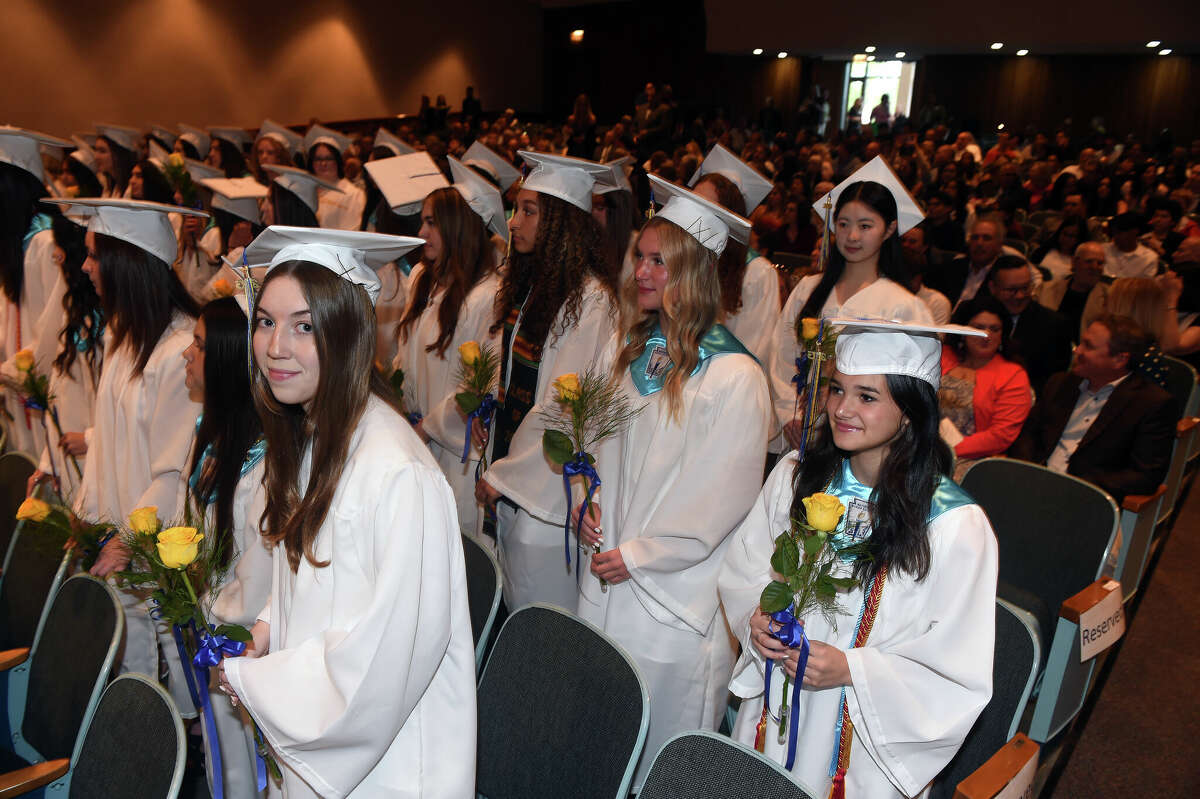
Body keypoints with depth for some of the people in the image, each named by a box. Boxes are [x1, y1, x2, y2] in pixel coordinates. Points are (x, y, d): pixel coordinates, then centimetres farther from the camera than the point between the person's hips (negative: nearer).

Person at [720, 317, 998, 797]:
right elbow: (743, 569, 4)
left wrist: (851, 668, -26)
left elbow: (959, 671, -16)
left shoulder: (957, 526, -21)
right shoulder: (795, 476, -7)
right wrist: (756, 618, -16)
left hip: (864, 743, -4)